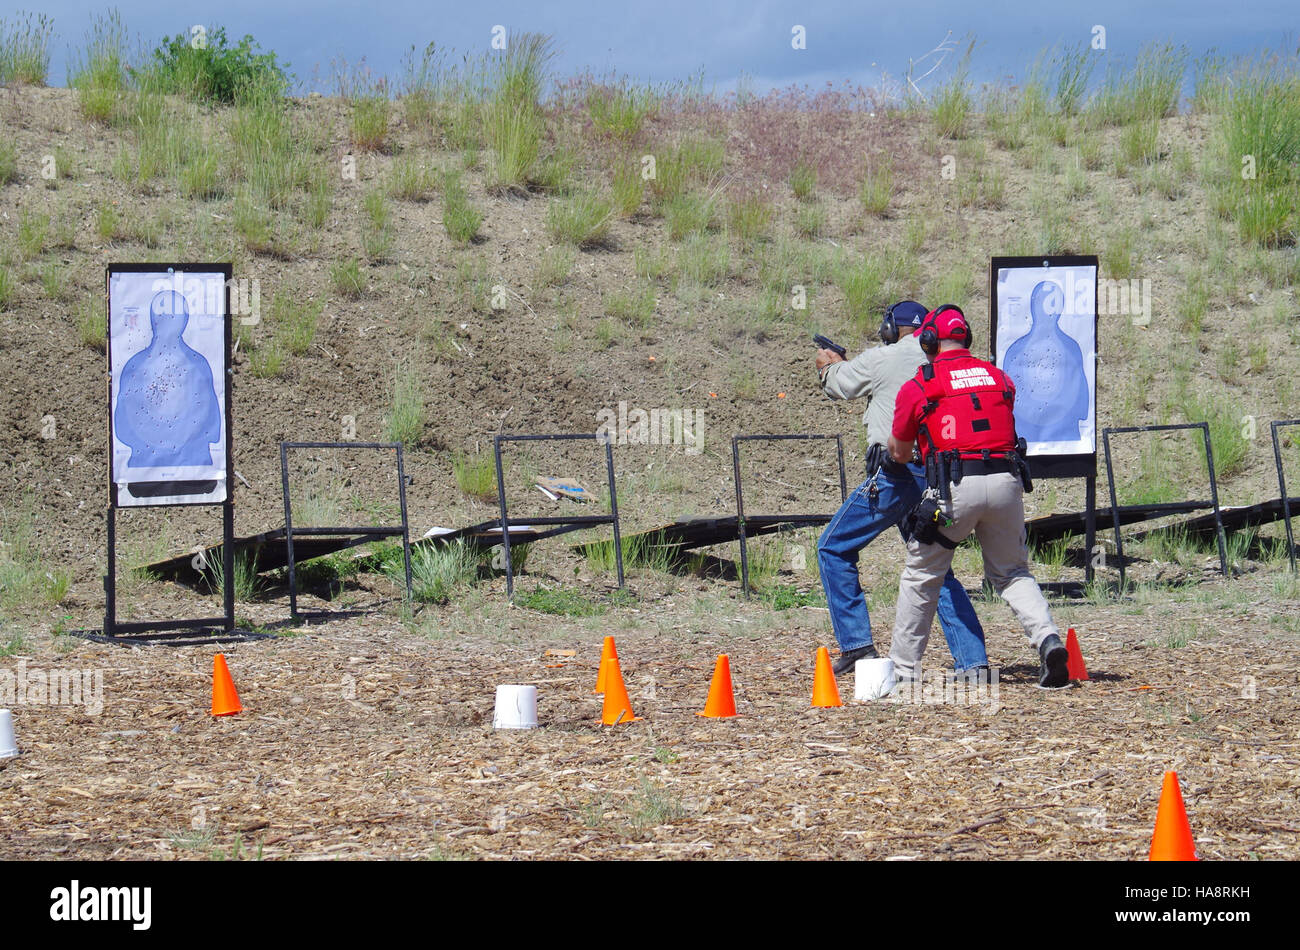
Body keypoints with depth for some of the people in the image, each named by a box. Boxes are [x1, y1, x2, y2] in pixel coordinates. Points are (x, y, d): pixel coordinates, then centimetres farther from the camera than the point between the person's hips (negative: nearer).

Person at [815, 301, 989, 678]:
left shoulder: (882, 359, -4)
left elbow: (839, 384, 15)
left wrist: (829, 366, 40)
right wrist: (846, 366, 40)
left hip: (896, 474, -6)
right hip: (940, 476, 6)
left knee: (834, 548, 11)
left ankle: (856, 644, 5)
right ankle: (971, 660, 3)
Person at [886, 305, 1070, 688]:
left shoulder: (918, 386, 5)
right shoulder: (1000, 378, 15)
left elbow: (900, 453, 14)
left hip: (954, 486, -3)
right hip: (1006, 481, 3)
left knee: (921, 576, 12)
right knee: (1011, 573, 17)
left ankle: (903, 668, 16)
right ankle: (1047, 638, -8)